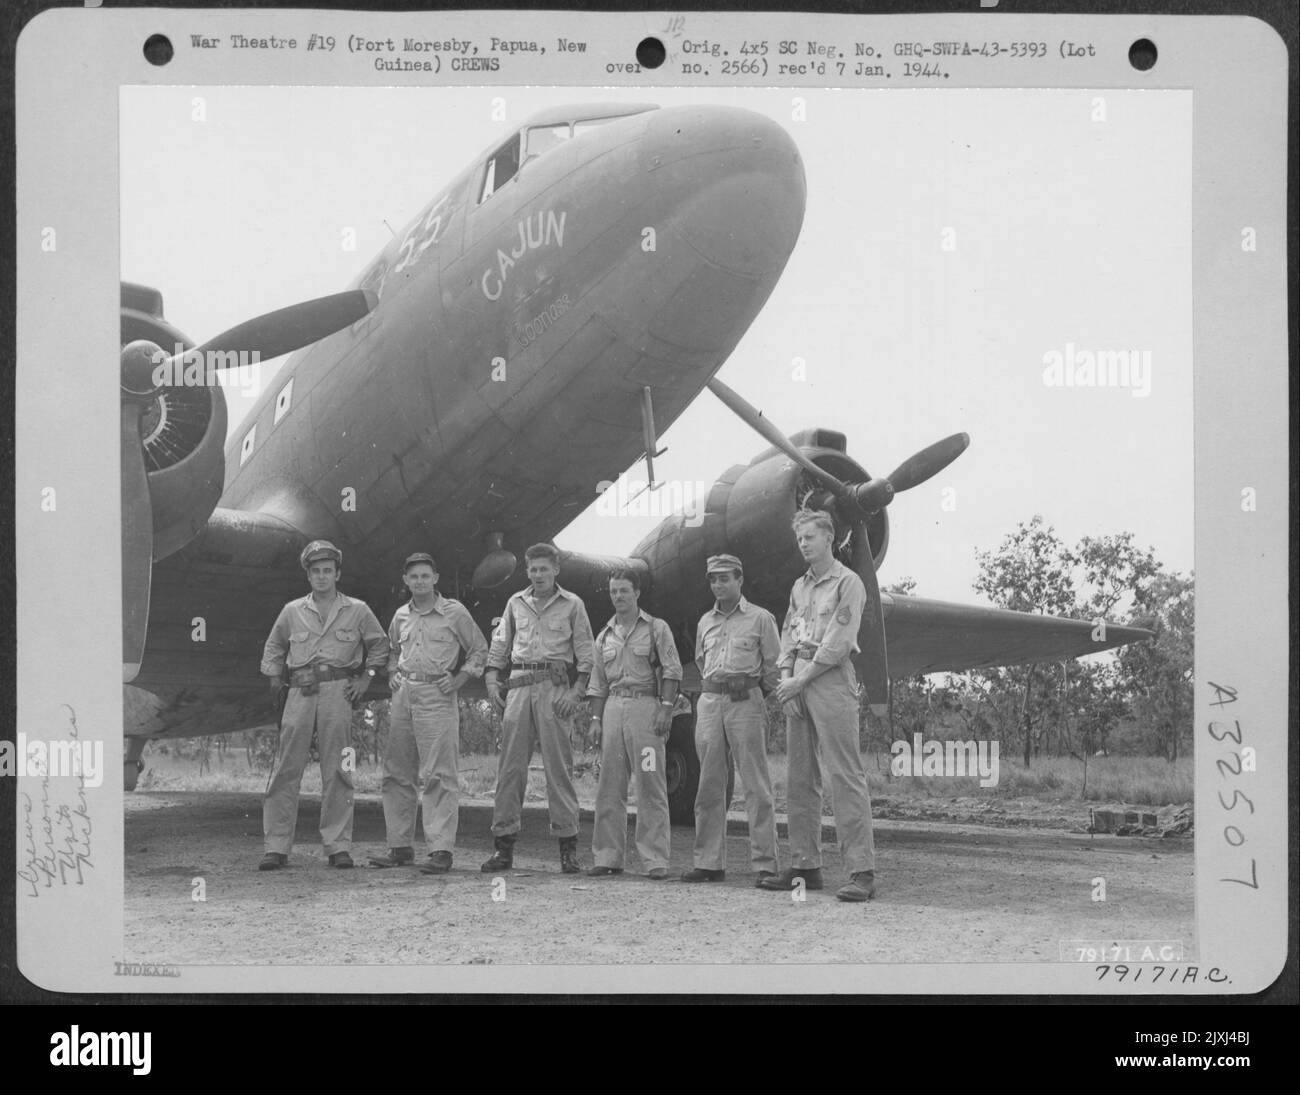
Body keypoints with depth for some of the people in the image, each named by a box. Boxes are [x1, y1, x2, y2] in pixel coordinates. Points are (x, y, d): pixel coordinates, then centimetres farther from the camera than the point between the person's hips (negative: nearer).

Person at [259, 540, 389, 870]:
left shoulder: (357, 611, 10)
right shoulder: (292, 611, 13)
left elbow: (379, 645, 20)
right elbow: (273, 647, 25)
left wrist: (365, 679, 9)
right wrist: (275, 679, 12)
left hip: (338, 693, -1)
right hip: (299, 692, 1)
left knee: (337, 772, -1)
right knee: (286, 769, -4)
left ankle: (338, 846, 3)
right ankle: (277, 846, -2)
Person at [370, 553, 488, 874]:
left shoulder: (455, 612, 0)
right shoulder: (401, 616, 14)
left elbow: (479, 650, 8)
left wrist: (459, 679, -3)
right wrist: (392, 673, 13)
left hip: (437, 697, -5)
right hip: (403, 695, 6)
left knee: (439, 775, -9)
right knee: (397, 774, 7)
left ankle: (441, 850, -10)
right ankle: (400, 847, 15)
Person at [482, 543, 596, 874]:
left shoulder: (572, 605, 6)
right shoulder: (516, 603, 14)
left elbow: (586, 655, 4)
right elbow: (499, 645, 18)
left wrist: (576, 693, -8)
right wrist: (491, 681, 4)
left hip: (555, 687, -3)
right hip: (519, 685, 3)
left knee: (558, 766, -4)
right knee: (510, 765, 0)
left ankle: (568, 846, -1)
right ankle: (503, 843, 2)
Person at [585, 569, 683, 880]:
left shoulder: (657, 629, 5)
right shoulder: (605, 636, 18)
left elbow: (672, 670, -2)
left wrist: (666, 707, -12)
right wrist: (596, 718, 9)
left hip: (646, 706, -5)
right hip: (613, 707, 5)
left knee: (650, 786, -7)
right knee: (609, 787, 3)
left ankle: (655, 860, -8)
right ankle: (608, 857, 8)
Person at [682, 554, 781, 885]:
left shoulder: (760, 618, 2)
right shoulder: (705, 622, 16)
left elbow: (773, 665, 4)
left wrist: (759, 694, 4)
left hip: (746, 702, -5)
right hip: (710, 701, 5)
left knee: (756, 786, -6)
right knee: (709, 786, 5)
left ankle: (764, 864, -6)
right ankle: (709, 863, 9)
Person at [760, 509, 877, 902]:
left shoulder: (847, 583, -3)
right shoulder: (799, 586, 20)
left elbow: (838, 642, -11)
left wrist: (803, 679, -12)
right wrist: (786, 675, 2)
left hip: (831, 679, -8)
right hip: (798, 684, 8)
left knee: (845, 775, -12)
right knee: (800, 778, 8)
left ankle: (862, 871, -15)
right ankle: (804, 865, 13)